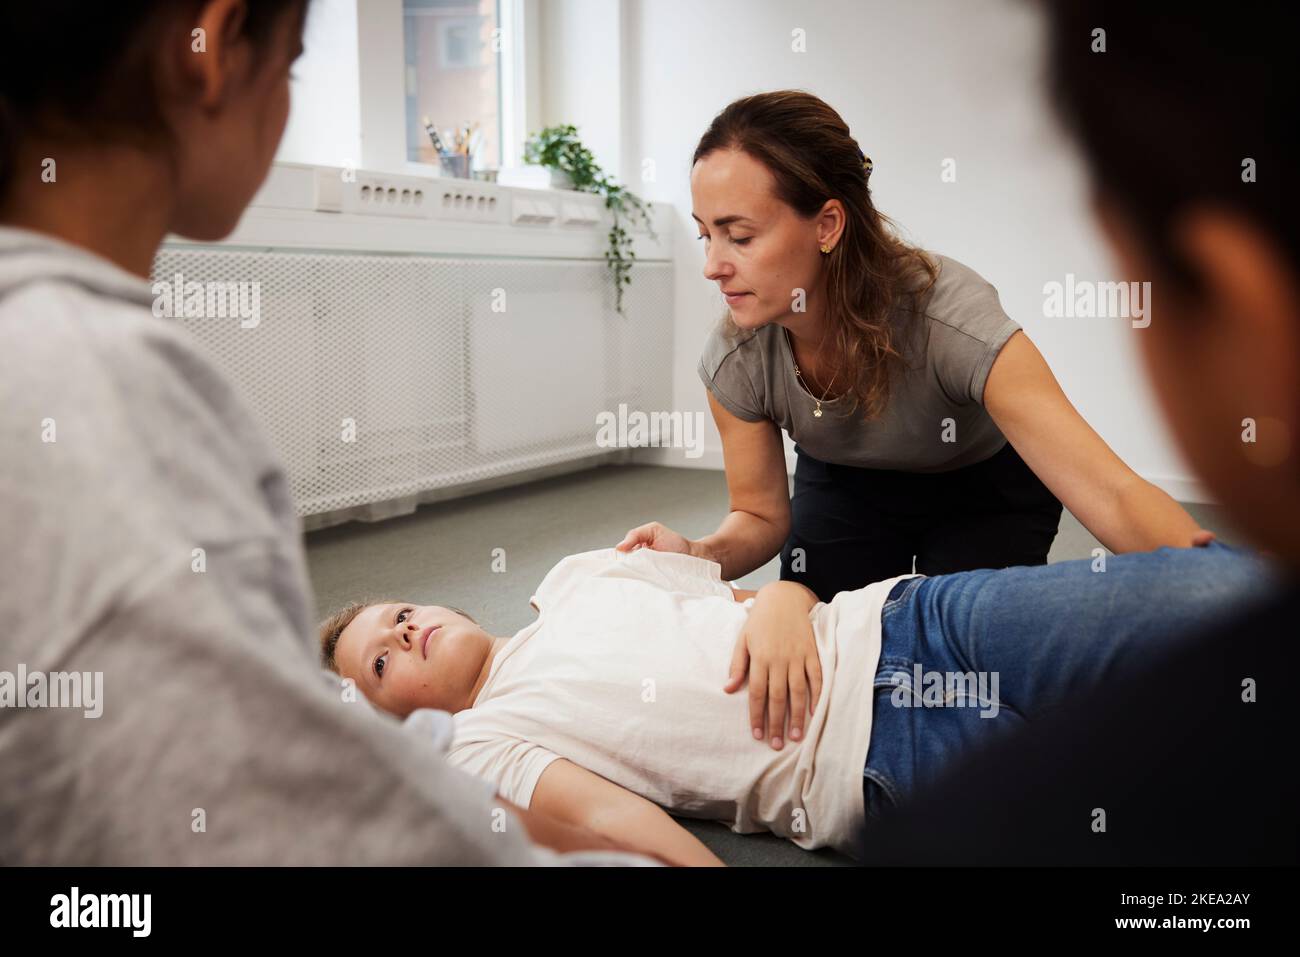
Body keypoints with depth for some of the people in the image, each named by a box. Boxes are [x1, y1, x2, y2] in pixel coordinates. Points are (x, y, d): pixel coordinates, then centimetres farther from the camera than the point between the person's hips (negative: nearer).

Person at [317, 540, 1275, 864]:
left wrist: (783, 603, -5)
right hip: (878, 764, -6)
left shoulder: (577, 576, 22)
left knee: (1222, 587, -10)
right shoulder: (486, 742, 8)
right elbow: (610, 815, -11)